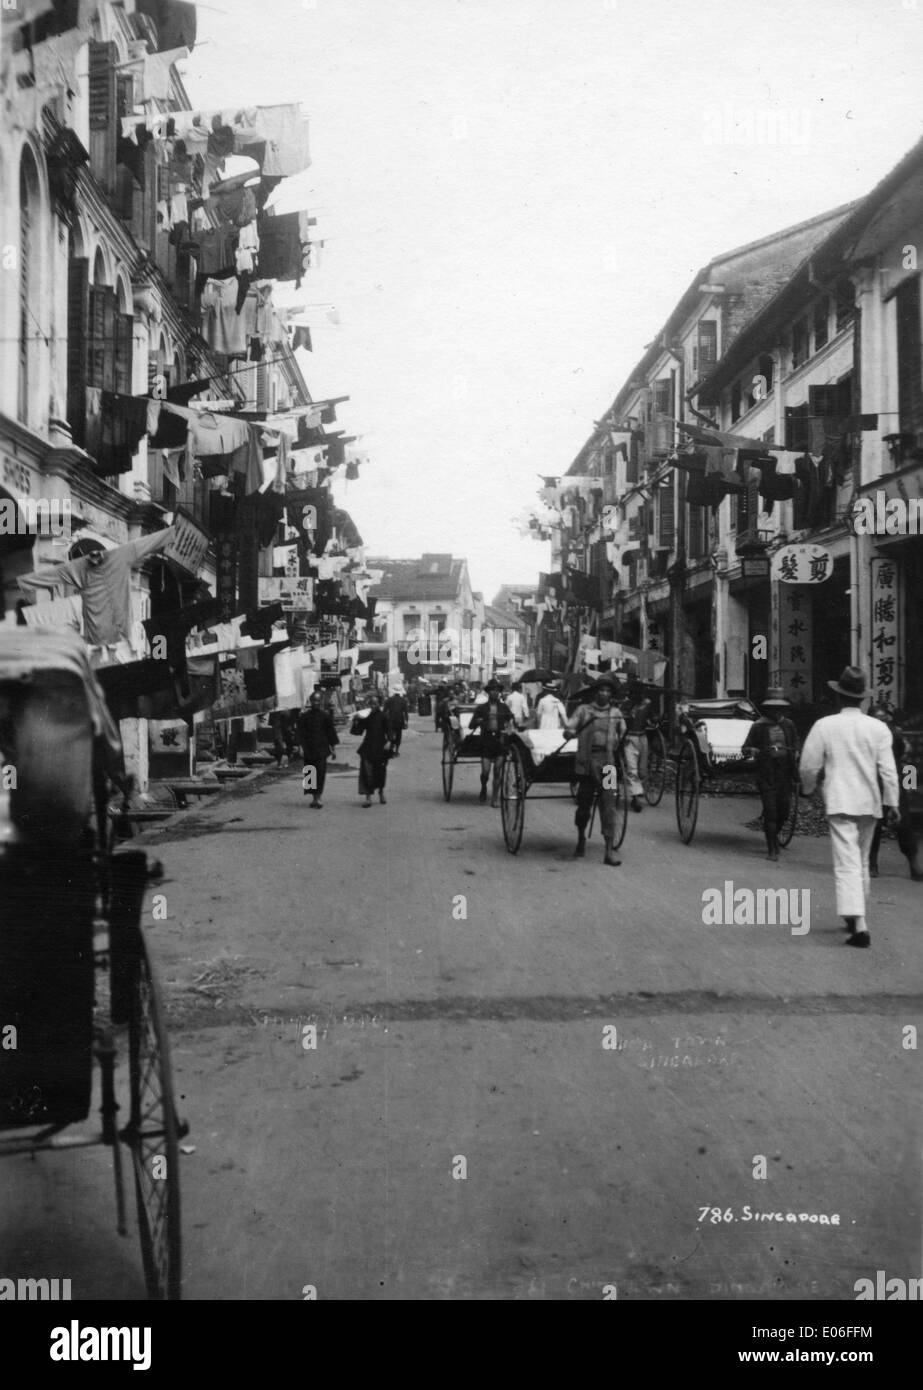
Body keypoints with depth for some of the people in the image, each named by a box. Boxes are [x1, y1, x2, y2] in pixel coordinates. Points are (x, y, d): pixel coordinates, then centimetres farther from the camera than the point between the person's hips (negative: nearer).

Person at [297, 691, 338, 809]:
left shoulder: (325, 715, 1)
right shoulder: (304, 716, 2)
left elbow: (330, 731, 5)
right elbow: (301, 733, 1)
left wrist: (332, 746, 4)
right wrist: (301, 746, -7)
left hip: (322, 748, -1)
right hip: (309, 749, 2)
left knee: (320, 773, -9)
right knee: (311, 773, 5)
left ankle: (317, 798, -11)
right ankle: (315, 798, 14)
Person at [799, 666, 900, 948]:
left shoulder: (824, 726, -6)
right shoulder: (878, 728, -2)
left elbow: (809, 767, -1)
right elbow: (888, 770, -4)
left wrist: (808, 787, 19)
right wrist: (891, 803, 2)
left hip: (840, 803, -3)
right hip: (870, 803, 3)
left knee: (847, 864, -8)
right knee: (862, 862, 20)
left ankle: (859, 925, -21)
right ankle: (857, 917, 32)